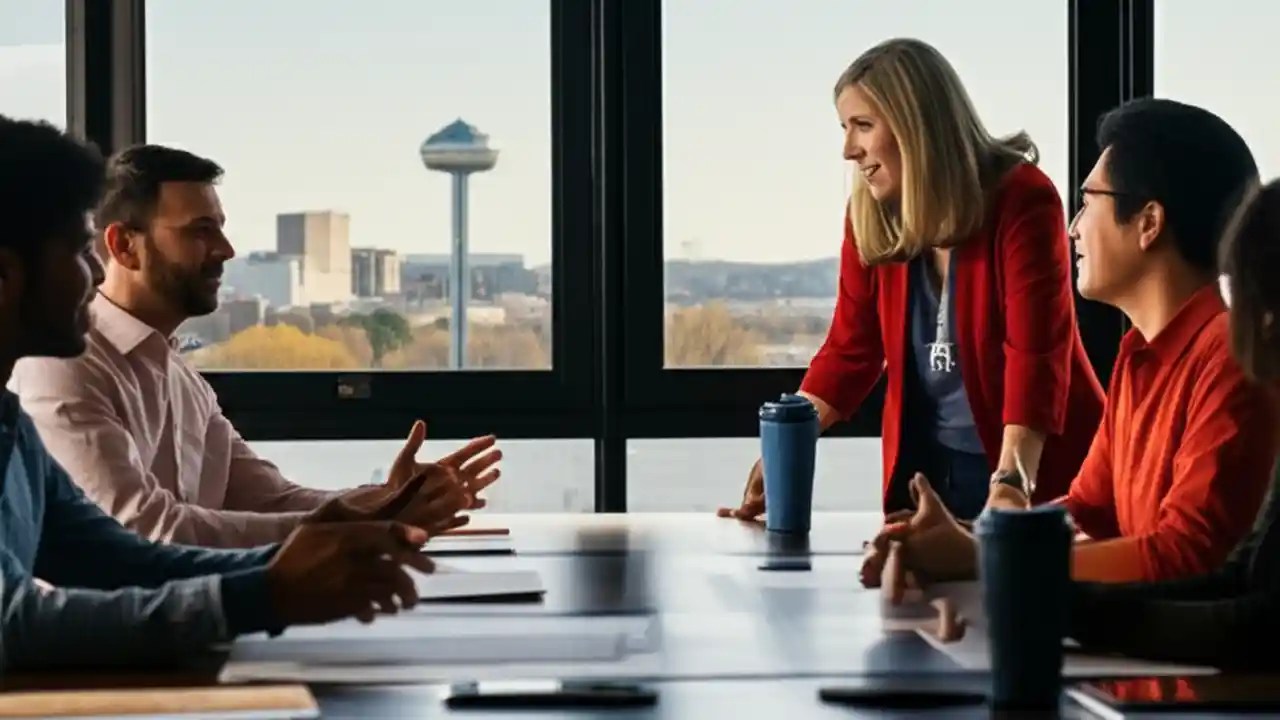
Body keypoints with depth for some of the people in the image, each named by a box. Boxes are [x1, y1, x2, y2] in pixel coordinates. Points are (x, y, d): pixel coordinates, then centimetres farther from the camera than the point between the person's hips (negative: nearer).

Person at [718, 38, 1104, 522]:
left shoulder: (1022, 200, -18)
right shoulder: (870, 216, -3)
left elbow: (1036, 355, -25)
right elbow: (849, 351, 3)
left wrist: (1011, 486, -34)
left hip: (1037, 466, -4)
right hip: (926, 464, 5)